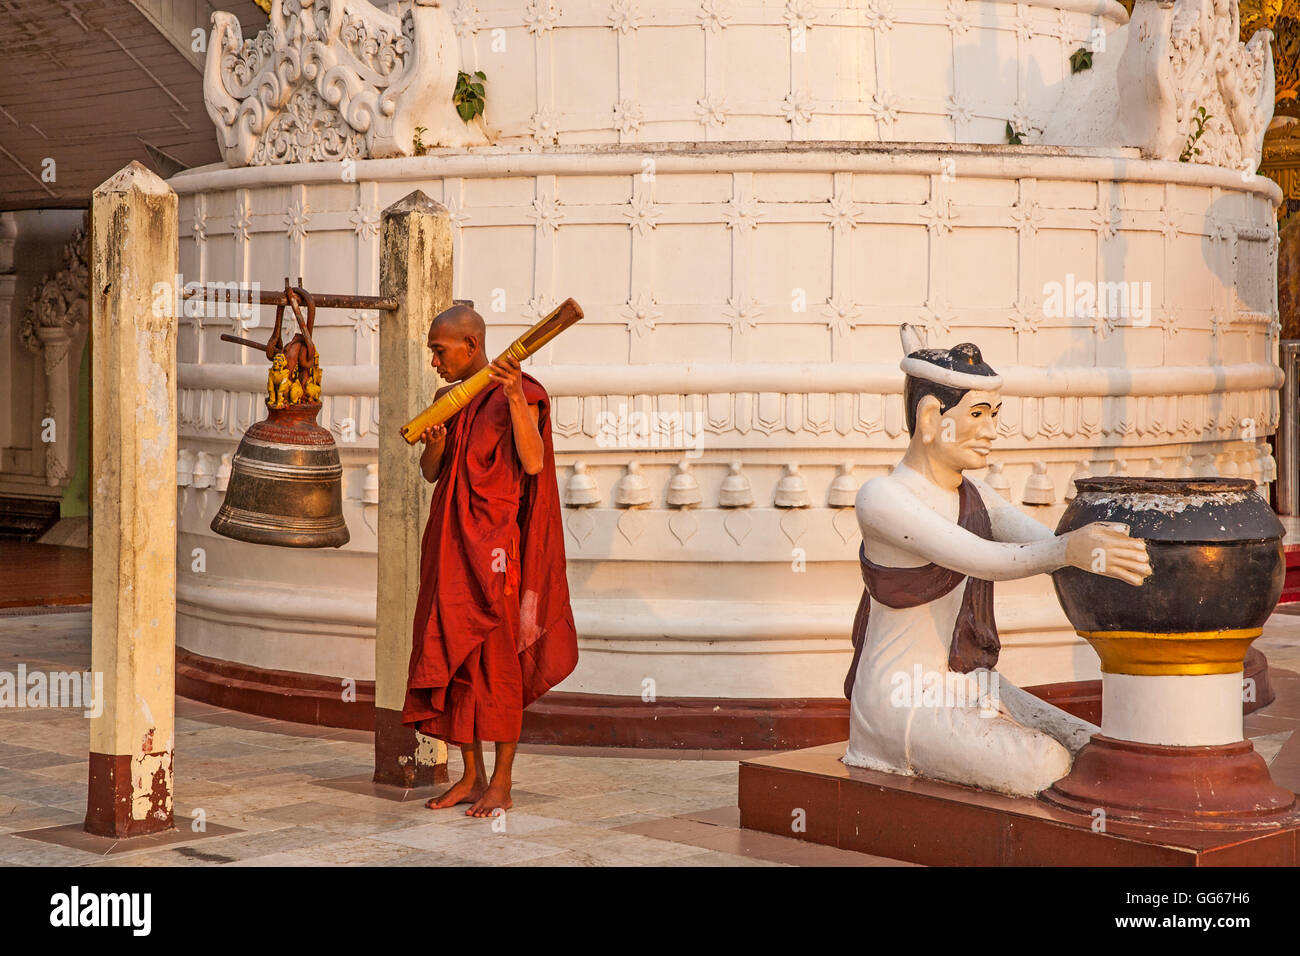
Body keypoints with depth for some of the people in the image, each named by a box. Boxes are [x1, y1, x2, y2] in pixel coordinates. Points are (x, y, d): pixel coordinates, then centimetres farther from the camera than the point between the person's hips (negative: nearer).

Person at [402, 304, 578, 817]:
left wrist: (515, 396, -33)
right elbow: (430, 472, 12)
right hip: (450, 544, 7)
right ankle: (472, 777, 16)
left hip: (494, 544, -7)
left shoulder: (520, 394, -9)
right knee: (452, 659, 7)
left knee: (497, 663, -2)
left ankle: (501, 784, 6)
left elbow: (533, 463, -23)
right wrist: (435, 444, -10)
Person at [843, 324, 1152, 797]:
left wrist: (1113, 548, -28)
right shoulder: (882, 497, -16)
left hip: (975, 693, 8)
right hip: (906, 705, -8)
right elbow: (977, 558, -31)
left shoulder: (975, 496, 10)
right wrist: (1068, 550, -49)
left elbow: (1046, 544, -6)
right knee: (1053, 773, -23)